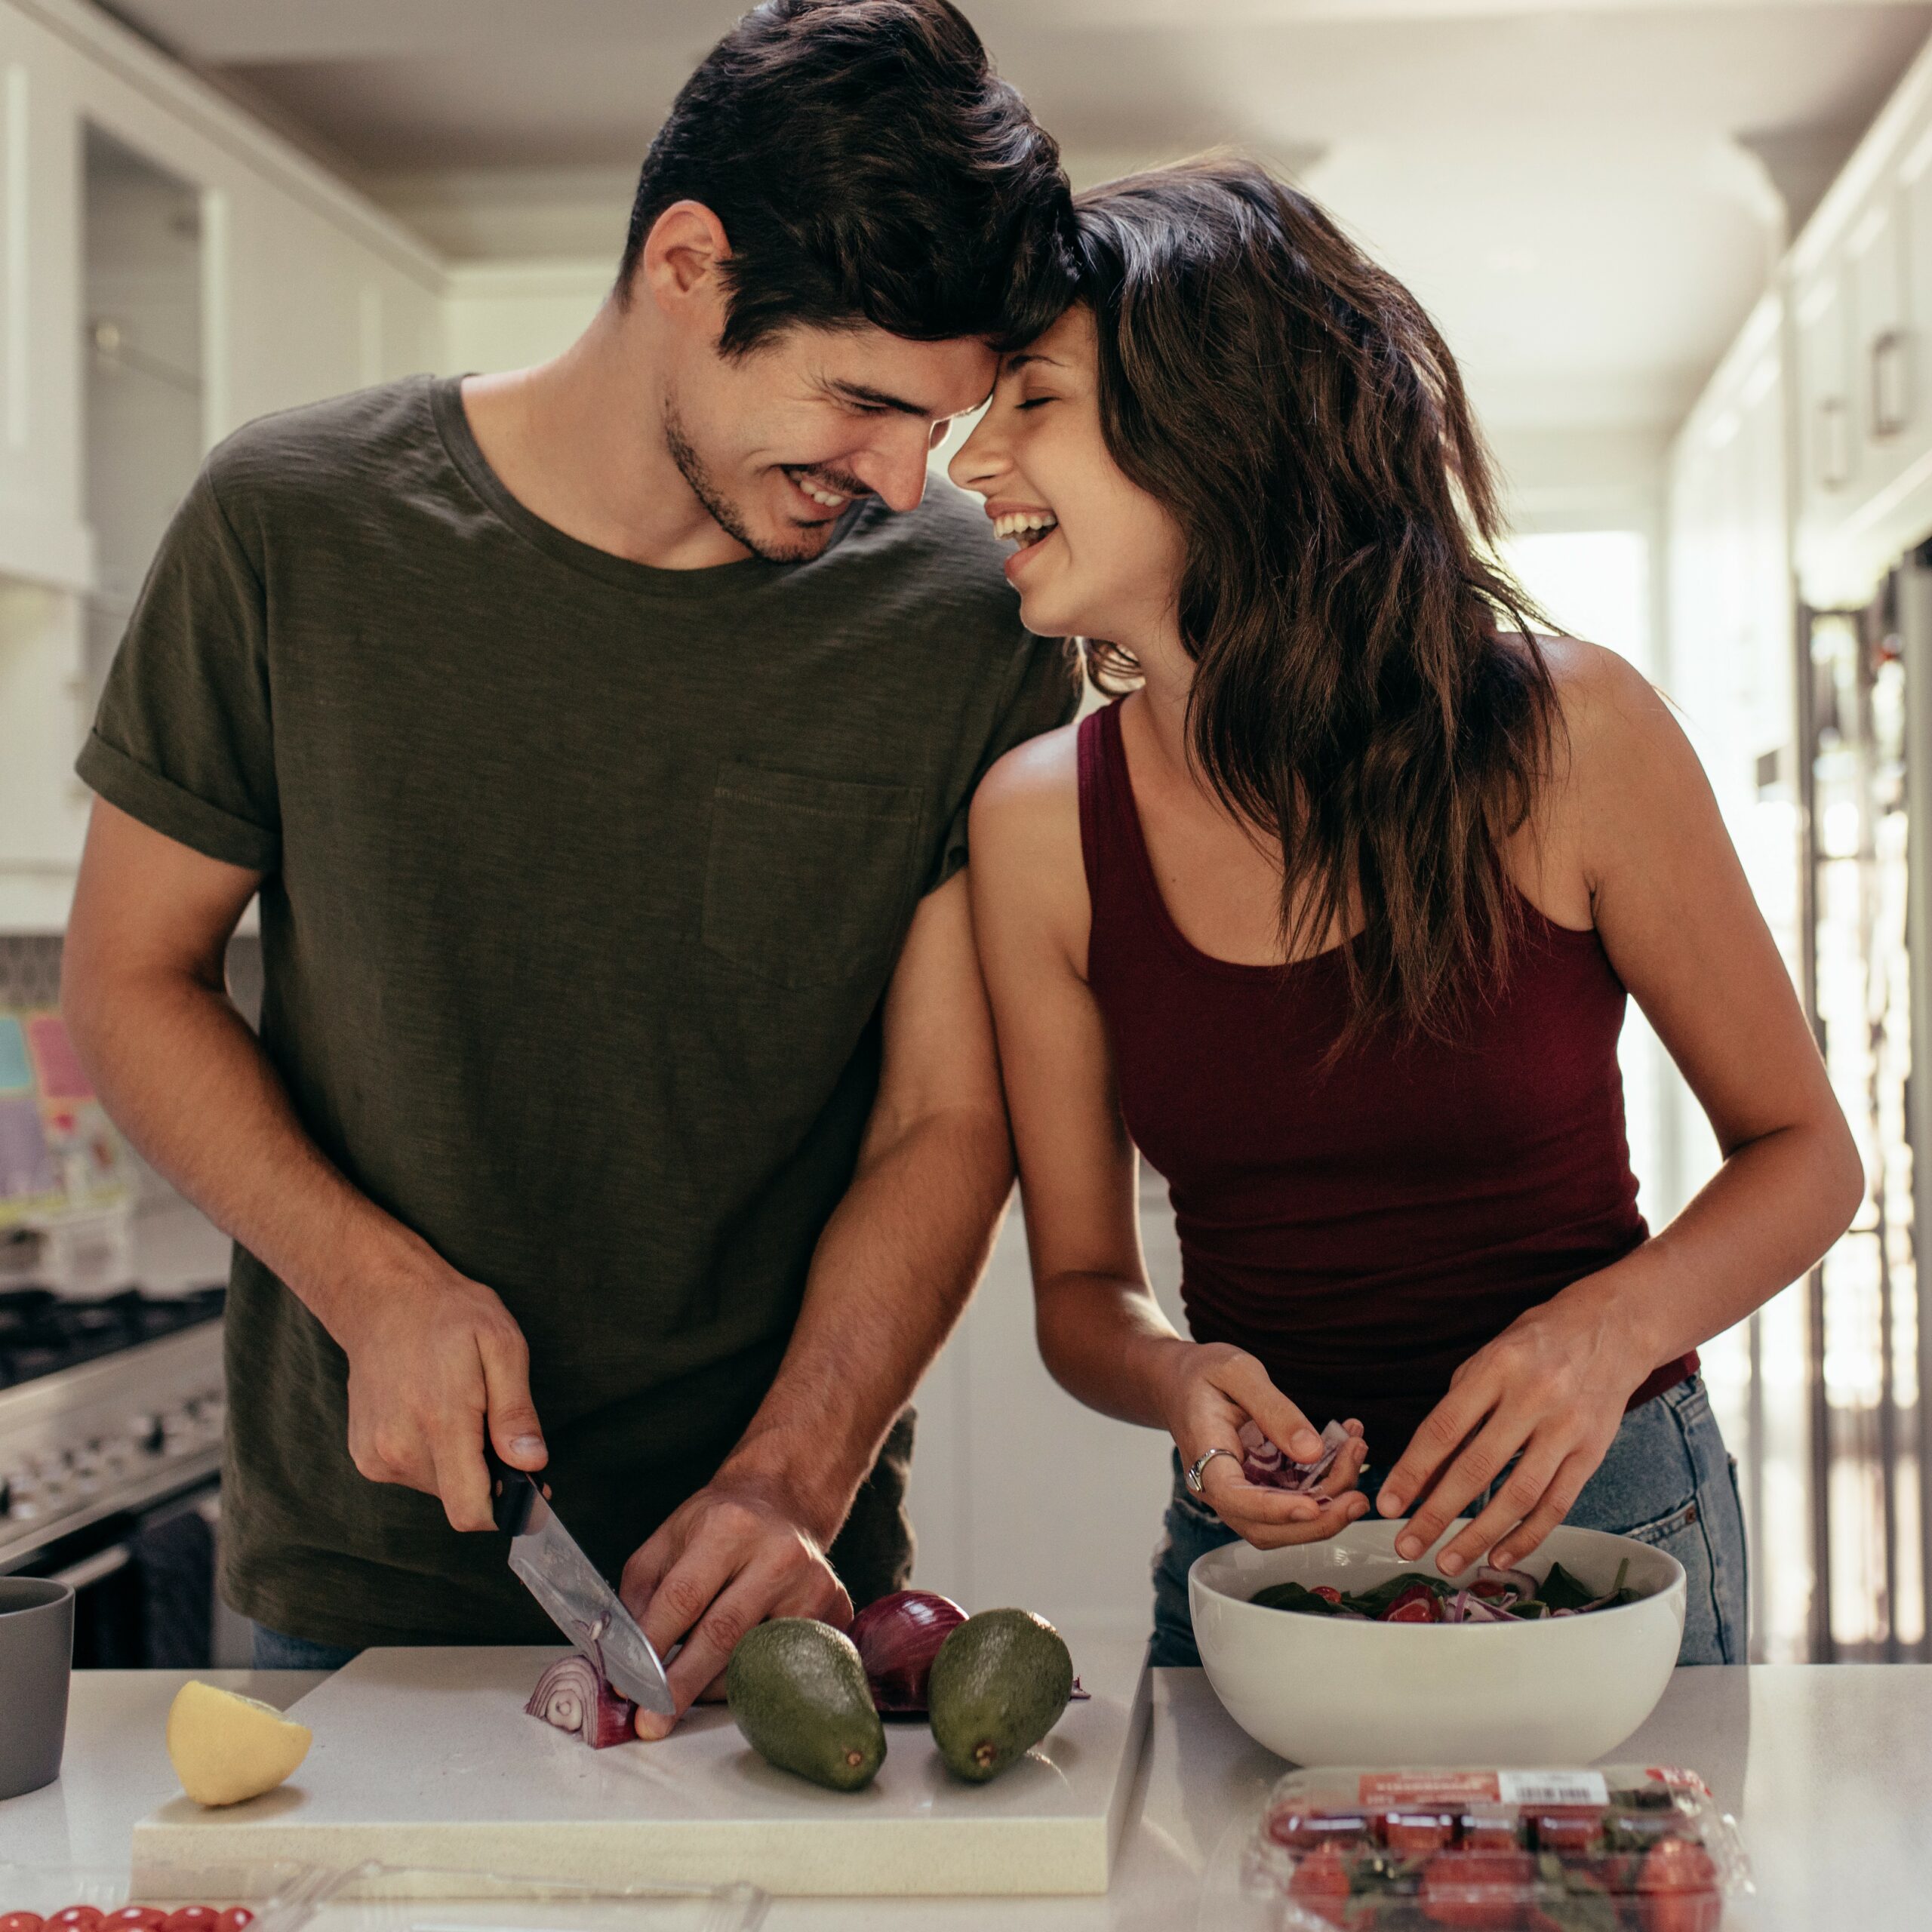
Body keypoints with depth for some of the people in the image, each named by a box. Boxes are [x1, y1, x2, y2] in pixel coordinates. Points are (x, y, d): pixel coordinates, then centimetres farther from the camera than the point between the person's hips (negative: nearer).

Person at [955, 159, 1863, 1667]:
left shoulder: (1567, 731, -13)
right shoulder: (1039, 821, -7)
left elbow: (1803, 1151, -2)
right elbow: (1082, 1285, 2)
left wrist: (1610, 1327, -20)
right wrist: (1179, 1384, -20)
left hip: (1601, 1522, -2)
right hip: (1256, 1543, 2)